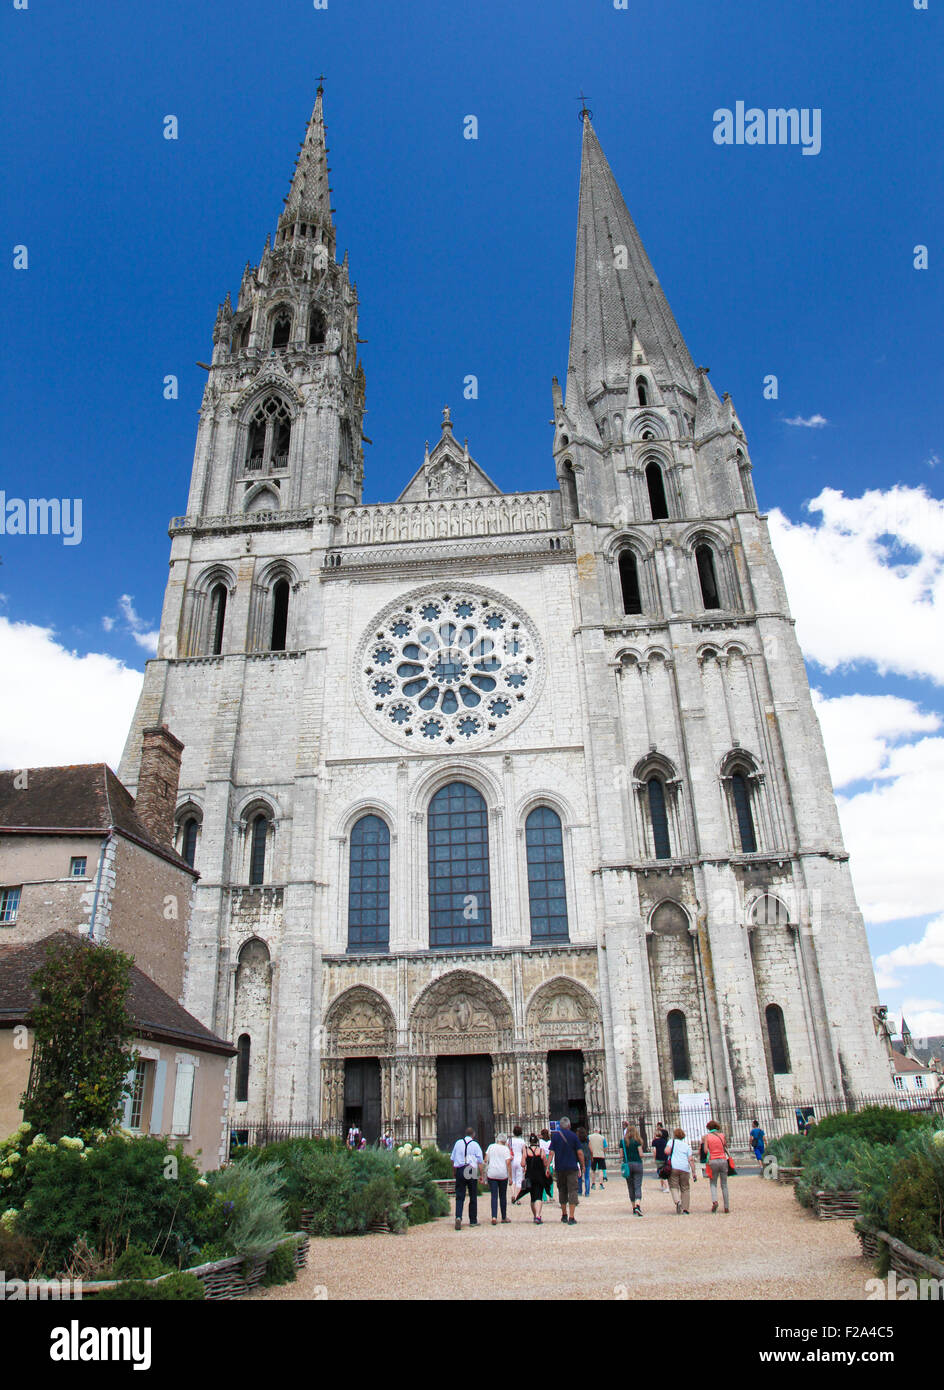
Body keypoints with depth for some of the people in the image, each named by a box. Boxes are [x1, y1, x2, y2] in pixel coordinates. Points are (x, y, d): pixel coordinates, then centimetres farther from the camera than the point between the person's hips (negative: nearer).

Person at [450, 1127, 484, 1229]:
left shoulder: (458, 1143, 7)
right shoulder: (475, 1144, -1)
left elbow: (453, 1159, 12)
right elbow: (480, 1162, -3)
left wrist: (454, 1172, 20)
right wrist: (481, 1175, 2)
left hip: (459, 1170, 2)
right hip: (472, 1172, -2)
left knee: (459, 1197, 2)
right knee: (473, 1197, 11)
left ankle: (458, 1217, -18)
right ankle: (473, 1221, 17)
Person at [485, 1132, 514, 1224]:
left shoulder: (491, 1146, 6)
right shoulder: (506, 1149, -1)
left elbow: (486, 1160, 4)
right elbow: (508, 1163, -8)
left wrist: (486, 1172, 14)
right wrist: (510, 1177, -4)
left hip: (491, 1174, 1)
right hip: (503, 1175, -1)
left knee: (494, 1196, 0)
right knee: (503, 1196, 12)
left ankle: (494, 1217, -14)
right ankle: (504, 1218, 20)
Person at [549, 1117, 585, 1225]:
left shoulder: (555, 1136, 1)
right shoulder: (573, 1135, -3)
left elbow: (551, 1152, -3)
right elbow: (580, 1152, -4)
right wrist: (582, 1166, 7)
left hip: (559, 1168, 2)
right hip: (572, 1167, -2)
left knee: (562, 1191, 17)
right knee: (573, 1191, 0)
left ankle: (564, 1215, 25)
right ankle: (571, 1217, -6)